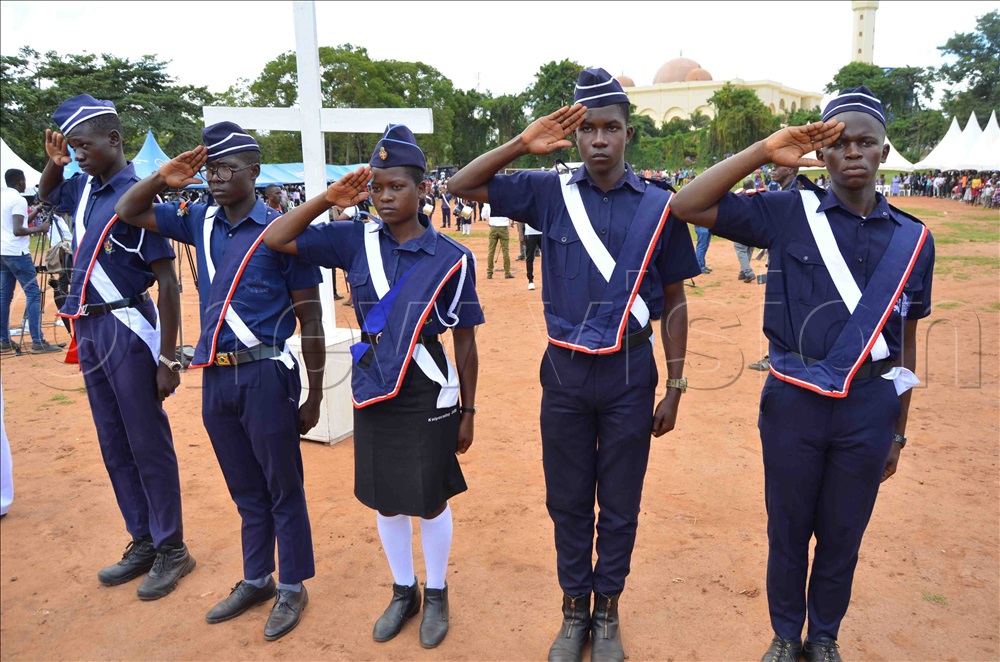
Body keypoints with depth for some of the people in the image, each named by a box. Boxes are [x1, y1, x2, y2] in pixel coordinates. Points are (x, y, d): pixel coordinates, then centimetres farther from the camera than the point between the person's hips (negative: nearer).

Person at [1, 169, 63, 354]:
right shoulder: (19, 200, -12)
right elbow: (17, 230, -21)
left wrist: (34, 213, 26)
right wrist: (39, 228, -8)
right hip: (17, 253, -9)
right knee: (33, 293, -8)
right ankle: (38, 342, -12)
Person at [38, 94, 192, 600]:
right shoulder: (84, 188, 8)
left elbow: (167, 282, -17)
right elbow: (46, 195, 32)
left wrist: (168, 359, -18)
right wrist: (53, 161, 9)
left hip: (127, 328, -8)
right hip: (88, 328, 8)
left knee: (147, 444, 1)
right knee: (114, 445, 14)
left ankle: (171, 550, 16)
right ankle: (142, 542, 28)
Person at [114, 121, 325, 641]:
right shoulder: (201, 220, 7)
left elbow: (310, 319, -7)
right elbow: (128, 213, 18)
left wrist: (314, 396, -7)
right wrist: (162, 179, -2)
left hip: (265, 376, -6)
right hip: (215, 376, 6)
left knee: (283, 487, 8)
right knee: (245, 489, 19)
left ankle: (292, 587, 24)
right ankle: (255, 580, 35)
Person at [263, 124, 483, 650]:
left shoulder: (451, 258, -10)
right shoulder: (357, 240, -2)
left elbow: (465, 341, -5)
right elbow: (275, 240, -2)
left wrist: (468, 411, -1)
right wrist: (328, 200, -13)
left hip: (428, 395, -3)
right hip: (372, 392, 4)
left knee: (431, 501, 11)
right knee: (385, 500, 17)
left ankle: (436, 595, 36)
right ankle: (403, 592, 40)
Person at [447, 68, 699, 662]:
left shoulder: (658, 206, -3)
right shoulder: (551, 192, -1)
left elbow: (673, 301, 3)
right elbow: (463, 186, 0)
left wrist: (675, 386, 2)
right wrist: (522, 145, -13)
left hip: (630, 373, -1)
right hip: (564, 370, 1)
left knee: (620, 504, 12)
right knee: (568, 501, 14)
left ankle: (607, 612, 33)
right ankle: (574, 611, 34)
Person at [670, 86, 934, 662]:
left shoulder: (913, 239, 4)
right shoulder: (789, 214, -3)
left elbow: (906, 339, 10)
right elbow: (689, 207, -12)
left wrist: (898, 431, 13)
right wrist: (763, 153, -18)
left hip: (870, 405, 2)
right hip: (794, 400, -2)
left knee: (843, 535, 15)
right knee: (788, 530, 14)